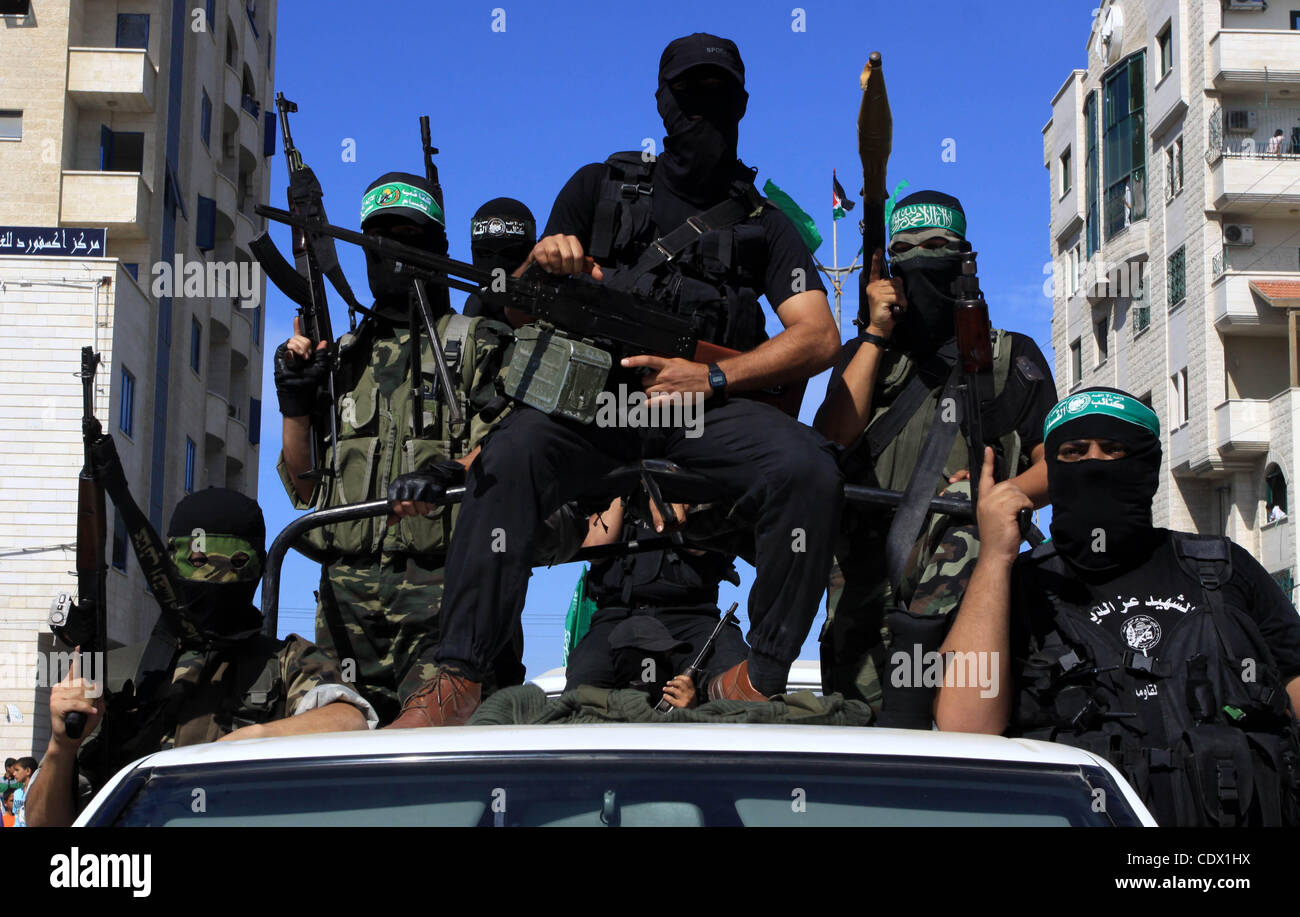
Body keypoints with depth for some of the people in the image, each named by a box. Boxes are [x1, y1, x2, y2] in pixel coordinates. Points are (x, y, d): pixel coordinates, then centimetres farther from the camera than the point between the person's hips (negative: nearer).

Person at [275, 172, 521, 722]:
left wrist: (454, 472, -26)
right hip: (347, 595, 4)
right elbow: (305, 489, 19)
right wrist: (295, 404, 4)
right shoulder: (343, 357, 22)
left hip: (441, 590, -4)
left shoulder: (478, 346, 9)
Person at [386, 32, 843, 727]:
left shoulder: (765, 224, 22)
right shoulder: (601, 187, 23)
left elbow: (819, 338, 8)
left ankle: (760, 678, -23)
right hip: (591, 394, 0)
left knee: (808, 470, -31)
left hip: (709, 405, 0)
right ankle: (457, 678, -34)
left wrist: (713, 378, -8)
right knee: (512, 453, -33)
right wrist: (544, 263, -7)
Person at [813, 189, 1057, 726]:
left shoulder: (1012, 357, 20)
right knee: (852, 712, -13)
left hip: (958, 560, -2)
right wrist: (876, 335, 3)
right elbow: (828, 442, 5)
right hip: (863, 557, 2)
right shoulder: (865, 353, 23)